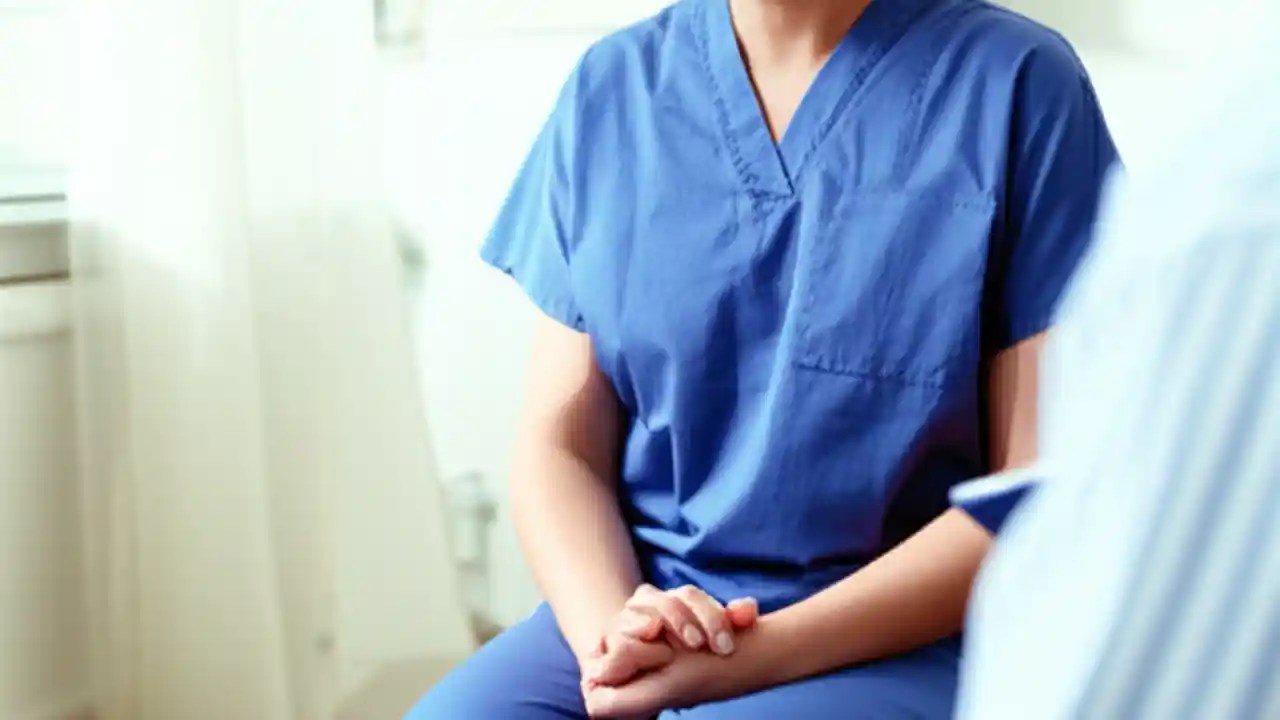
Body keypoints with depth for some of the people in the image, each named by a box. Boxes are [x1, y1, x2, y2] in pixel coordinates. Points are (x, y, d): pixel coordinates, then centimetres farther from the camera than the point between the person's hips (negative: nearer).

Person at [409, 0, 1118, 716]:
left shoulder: (1016, 84, -6)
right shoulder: (611, 88, 5)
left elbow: (1044, 495, -9)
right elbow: (562, 443, 4)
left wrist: (768, 652, -18)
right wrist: (610, 630, -15)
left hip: (894, 640, -3)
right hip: (635, 599, 4)